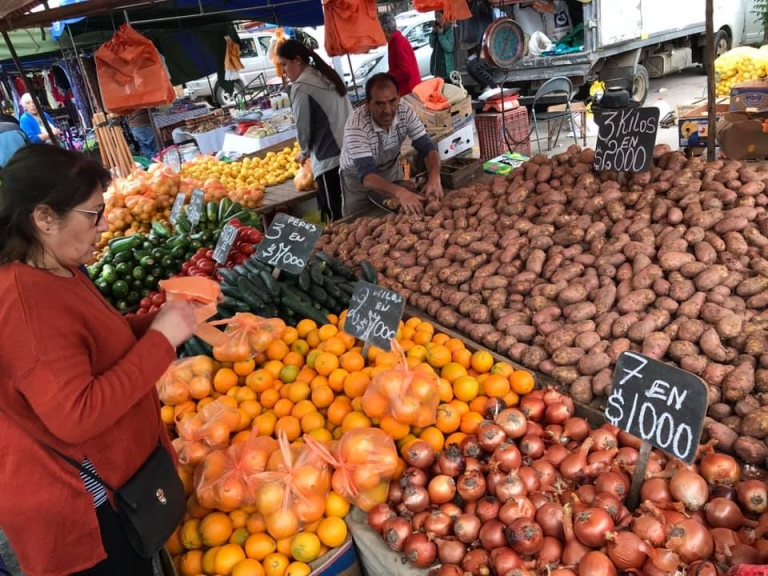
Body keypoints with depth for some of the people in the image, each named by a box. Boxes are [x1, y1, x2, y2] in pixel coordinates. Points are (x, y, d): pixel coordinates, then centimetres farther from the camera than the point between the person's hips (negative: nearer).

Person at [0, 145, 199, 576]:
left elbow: (100, 344, 14)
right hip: (78, 507, -9)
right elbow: (76, 416, -31)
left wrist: (158, 323, -3)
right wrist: (160, 340, -27)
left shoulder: (54, 273, 3)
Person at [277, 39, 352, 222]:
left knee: (335, 215, 0)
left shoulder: (301, 88, -10)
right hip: (349, 150, 8)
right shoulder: (328, 76, 14)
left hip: (329, 157, -8)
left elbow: (303, 127, -4)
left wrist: (305, 152, 15)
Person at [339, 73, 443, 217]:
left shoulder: (405, 112, -21)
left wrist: (434, 178, -40)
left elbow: (428, 148, -19)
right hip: (359, 179, -4)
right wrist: (399, 192, -58)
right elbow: (366, 174, -42)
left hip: (392, 171, 4)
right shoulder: (356, 125, -34)